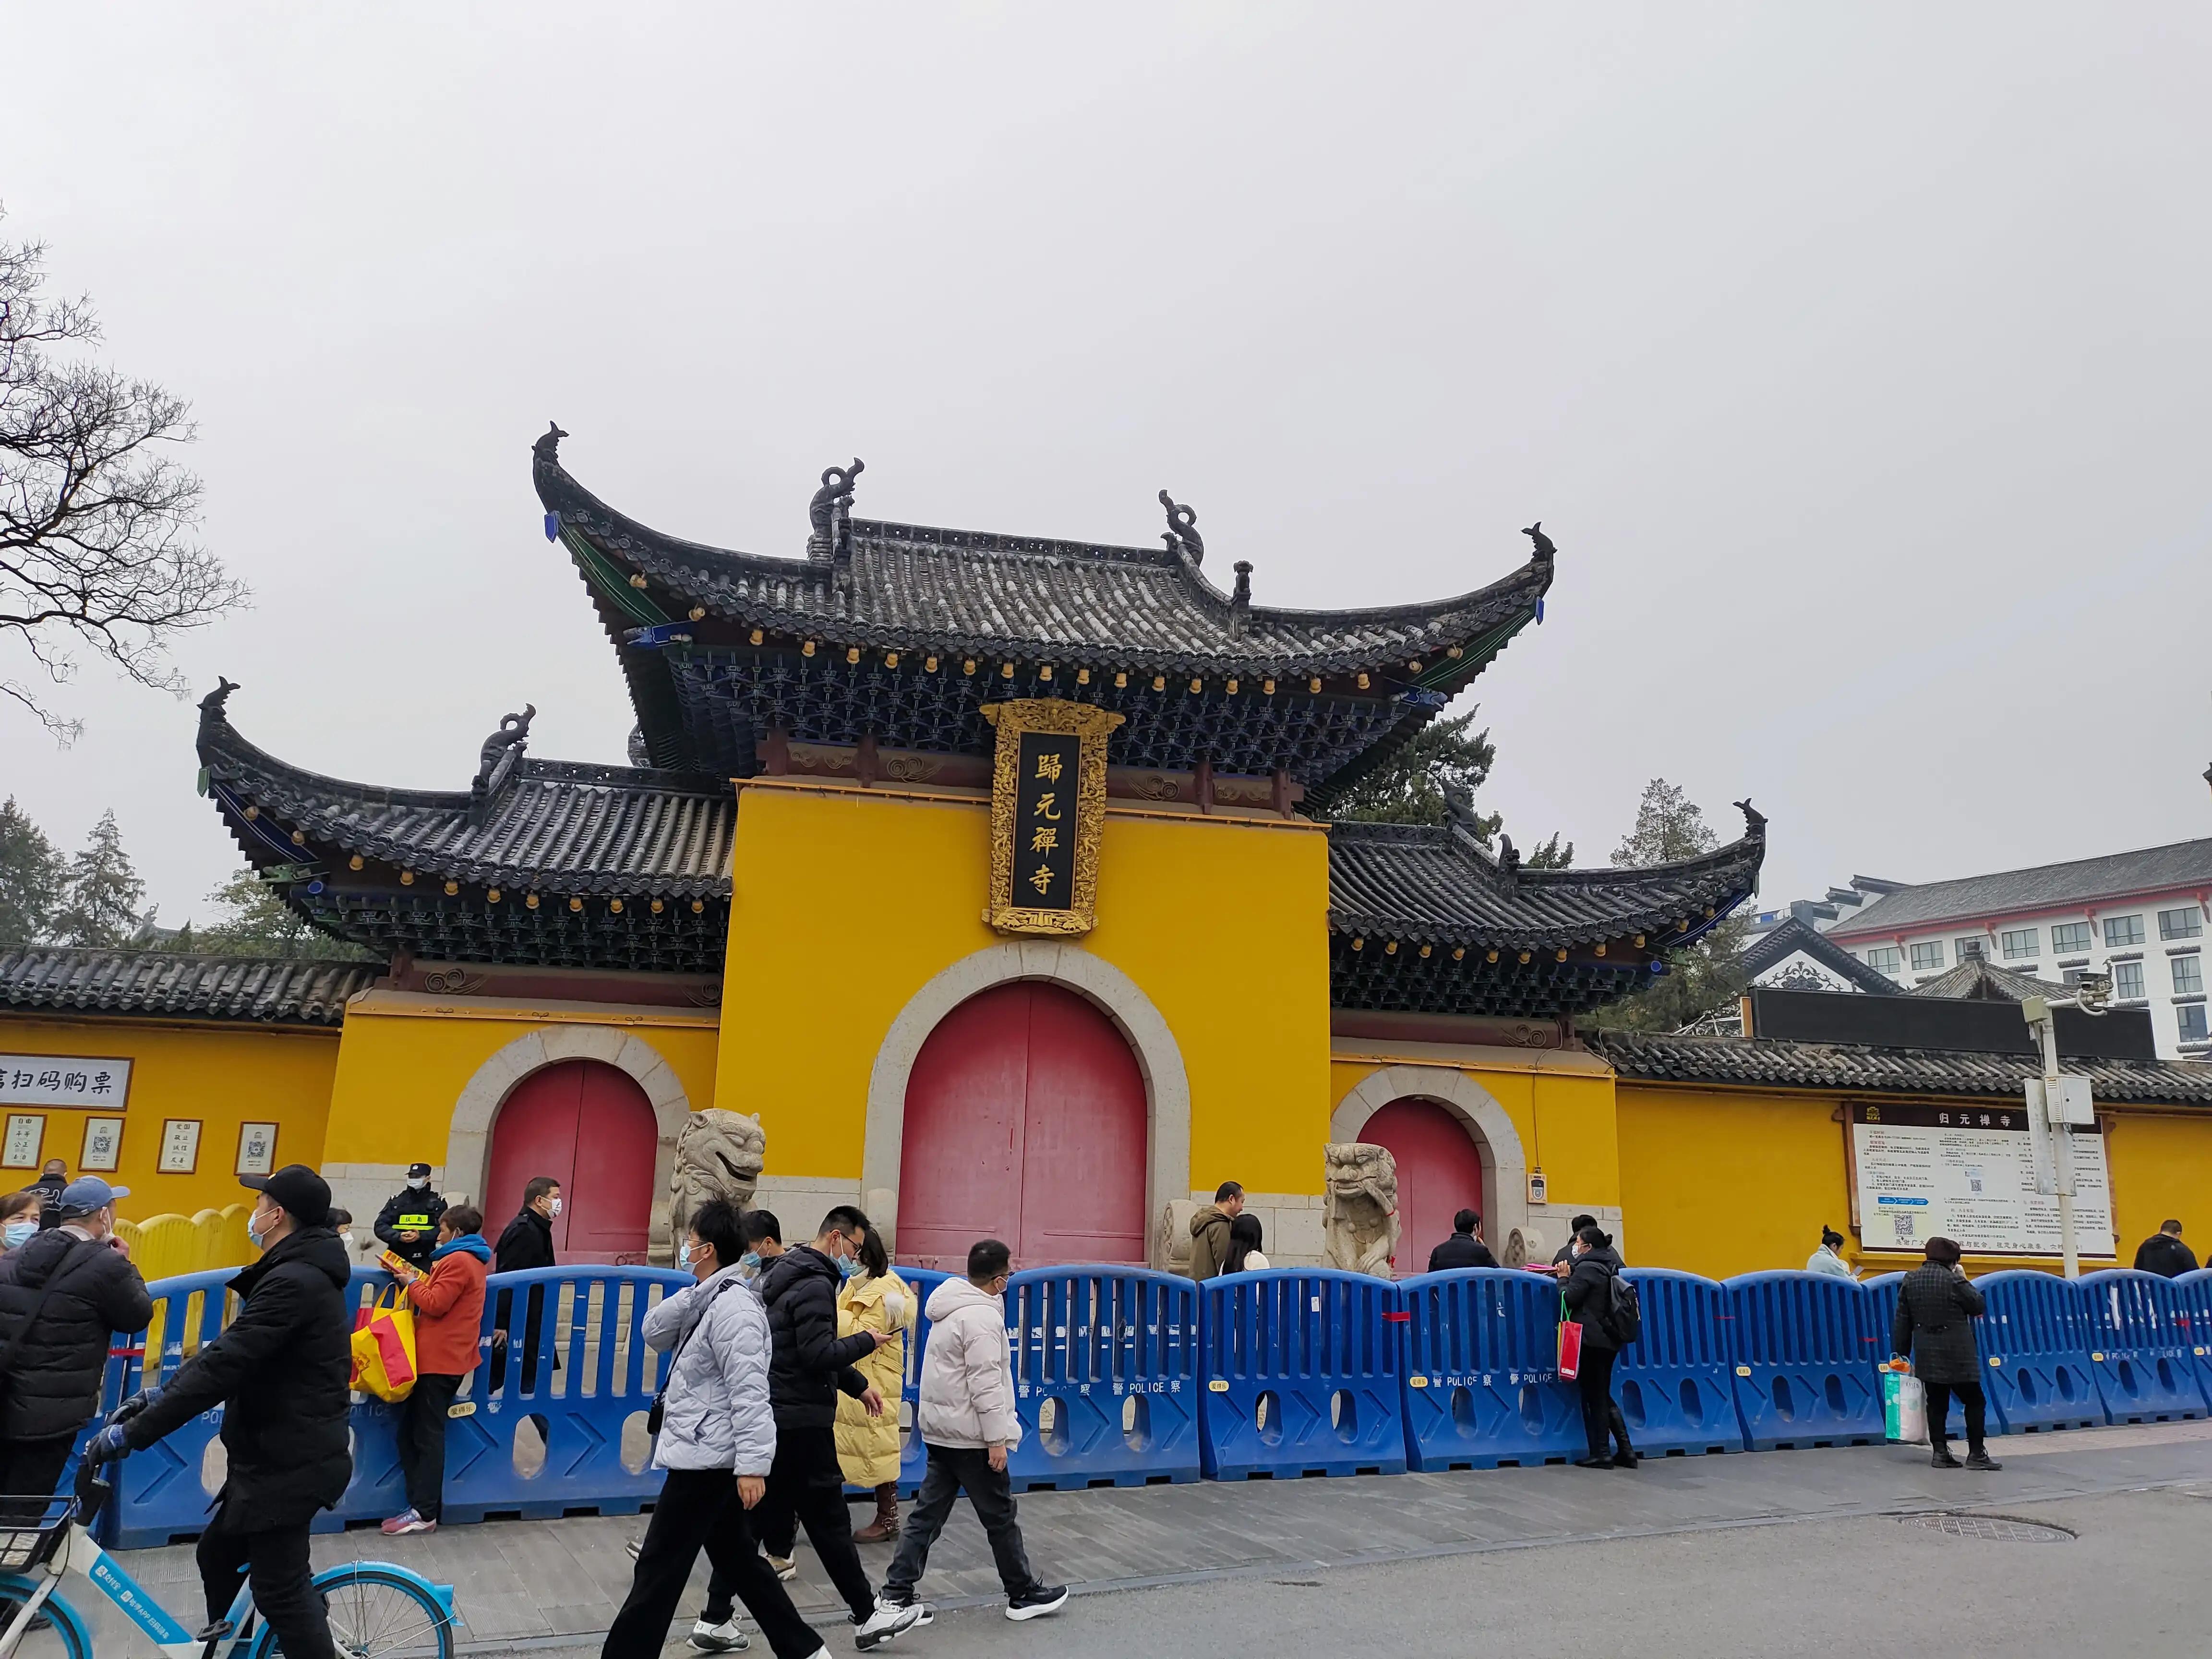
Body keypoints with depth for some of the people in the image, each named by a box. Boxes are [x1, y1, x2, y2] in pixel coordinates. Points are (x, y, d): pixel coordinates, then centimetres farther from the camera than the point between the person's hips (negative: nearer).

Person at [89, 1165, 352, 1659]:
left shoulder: (293, 1282, -24)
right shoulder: (296, 1272, 11)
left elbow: (224, 1365, -27)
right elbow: (227, 1350, 16)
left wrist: (131, 1434, -22)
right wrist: (161, 1395, 8)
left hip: (290, 1463, -10)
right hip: (278, 1453, 10)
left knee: (280, 1589, -3)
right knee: (218, 1555, 22)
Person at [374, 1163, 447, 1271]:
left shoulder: (438, 1202, 8)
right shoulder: (395, 1200, 14)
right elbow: (380, 1226, 5)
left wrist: (421, 1236, -18)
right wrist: (398, 1236, -13)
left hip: (425, 1262, -2)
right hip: (397, 1259, 2)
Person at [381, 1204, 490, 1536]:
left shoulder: (458, 1261, -14)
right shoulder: (471, 1260, 18)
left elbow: (435, 1304, -18)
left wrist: (413, 1282, -6)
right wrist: (422, 1278, 10)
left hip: (440, 1359, -10)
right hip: (447, 1357, 10)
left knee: (427, 1434, -6)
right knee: (414, 1431, 12)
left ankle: (424, 1512, -3)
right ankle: (424, 1503, 13)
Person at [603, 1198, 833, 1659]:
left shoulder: (733, 1306, -21)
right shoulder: (706, 1299, 11)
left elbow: (749, 1392, -26)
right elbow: (654, 1334, 9)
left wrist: (753, 1464, -29)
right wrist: (692, 1290, -5)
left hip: (708, 1458, -11)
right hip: (705, 1454, 11)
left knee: (658, 1569, -2)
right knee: (736, 1556, 18)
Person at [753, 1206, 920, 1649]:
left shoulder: (785, 1273, 16)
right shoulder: (816, 1284, -17)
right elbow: (820, 1355, -24)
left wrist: (858, 1385, 22)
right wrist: (866, 1341, -9)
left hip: (771, 1417, 10)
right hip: (802, 1420, -10)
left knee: (761, 1521, 12)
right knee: (829, 1521, -1)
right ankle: (868, 1616, 9)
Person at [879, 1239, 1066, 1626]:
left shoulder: (951, 1309, 11)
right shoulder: (982, 1317, -19)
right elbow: (985, 1383, -21)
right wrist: (996, 1438, -19)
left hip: (940, 1430, 9)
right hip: (970, 1435, -9)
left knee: (929, 1512, 11)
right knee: (1000, 1515, 4)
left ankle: (897, 1592, 11)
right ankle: (1025, 1594, 17)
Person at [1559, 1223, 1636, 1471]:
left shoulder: (1586, 1269, -14)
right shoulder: (1609, 1267, 12)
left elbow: (1568, 1298, -15)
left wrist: (1564, 1278, 1)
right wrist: (1570, 1276, 14)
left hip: (1591, 1340, -8)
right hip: (1608, 1339, 8)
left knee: (1594, 1398, -1)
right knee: (1604, 1397, 15)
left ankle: (1600, 1454, 4)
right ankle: (1626, 1450, 13)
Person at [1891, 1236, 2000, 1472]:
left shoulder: (1910, 1280, 5)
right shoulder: (1953, 1280, -13)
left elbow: (1902, 1321, 7)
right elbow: (1979, 1306, 0)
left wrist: (1901, 1353, 13)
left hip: (1927, 1355, 5)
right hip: (1957, 1355, -5)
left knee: (1937, 1404, 9)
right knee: (1975, 1401, 6)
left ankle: (1940, 1453, 6)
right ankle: (1976, 1454, 5)